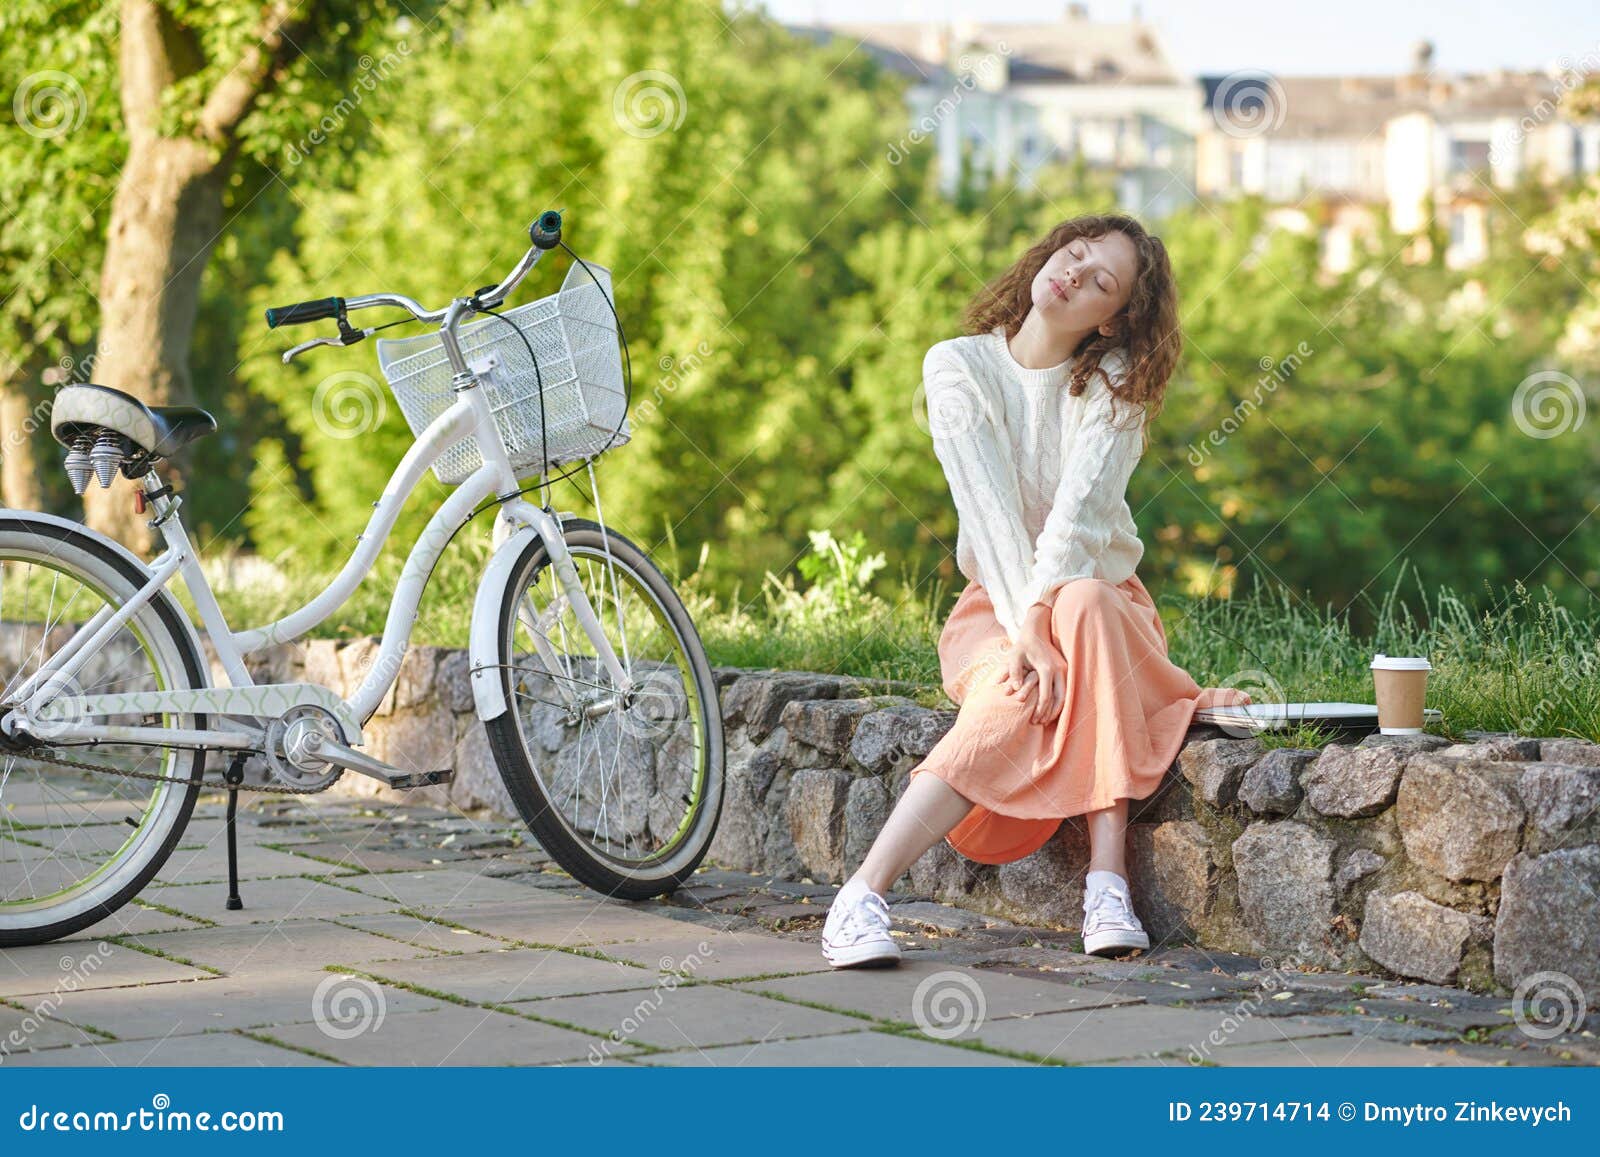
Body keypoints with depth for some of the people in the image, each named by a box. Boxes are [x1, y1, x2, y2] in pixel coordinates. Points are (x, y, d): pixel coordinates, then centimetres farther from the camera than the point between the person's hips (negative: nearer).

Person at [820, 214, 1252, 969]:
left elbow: (1080, 506, -19)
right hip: (995, 601, 0)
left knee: (1084, 604, -37)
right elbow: (991, 509, -16)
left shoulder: (1114, 382, -3)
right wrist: (1025, 633, -29)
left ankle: (1108, 884, -42)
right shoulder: (958, 366, -4)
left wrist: (1043, 618, -34)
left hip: (1099, 600, 1)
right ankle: (860, 899, -39)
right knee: (1014, 698, -36)